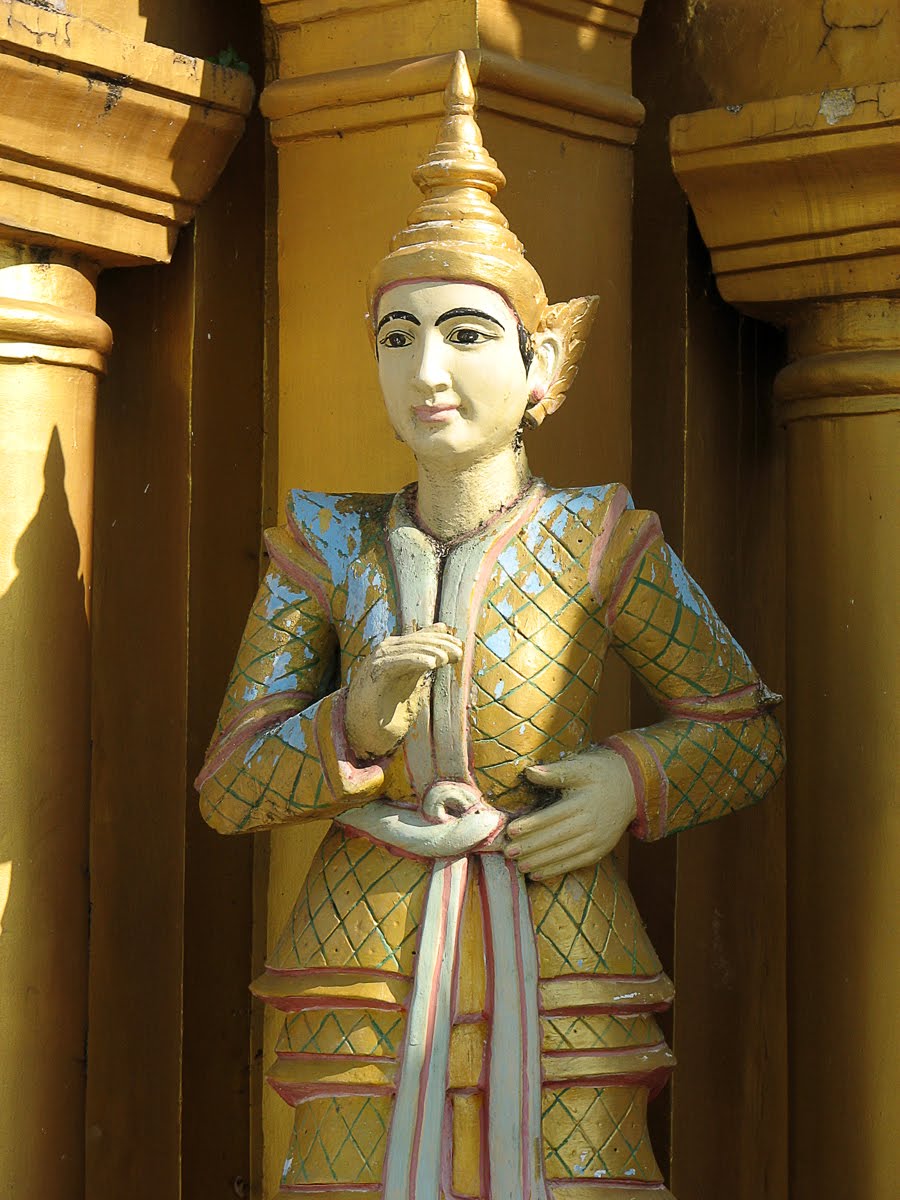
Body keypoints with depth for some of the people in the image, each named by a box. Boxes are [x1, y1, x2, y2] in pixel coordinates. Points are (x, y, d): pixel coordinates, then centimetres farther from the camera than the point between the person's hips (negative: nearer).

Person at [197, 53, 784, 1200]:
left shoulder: (601, 540, 0)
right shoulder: (327, 547, 5)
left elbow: (747, 733, 9)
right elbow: (228, 789, 4)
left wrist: (634, 782, -11)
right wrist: (355, 724, -15)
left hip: (559, 982, -1)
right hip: (368, 991, 1)